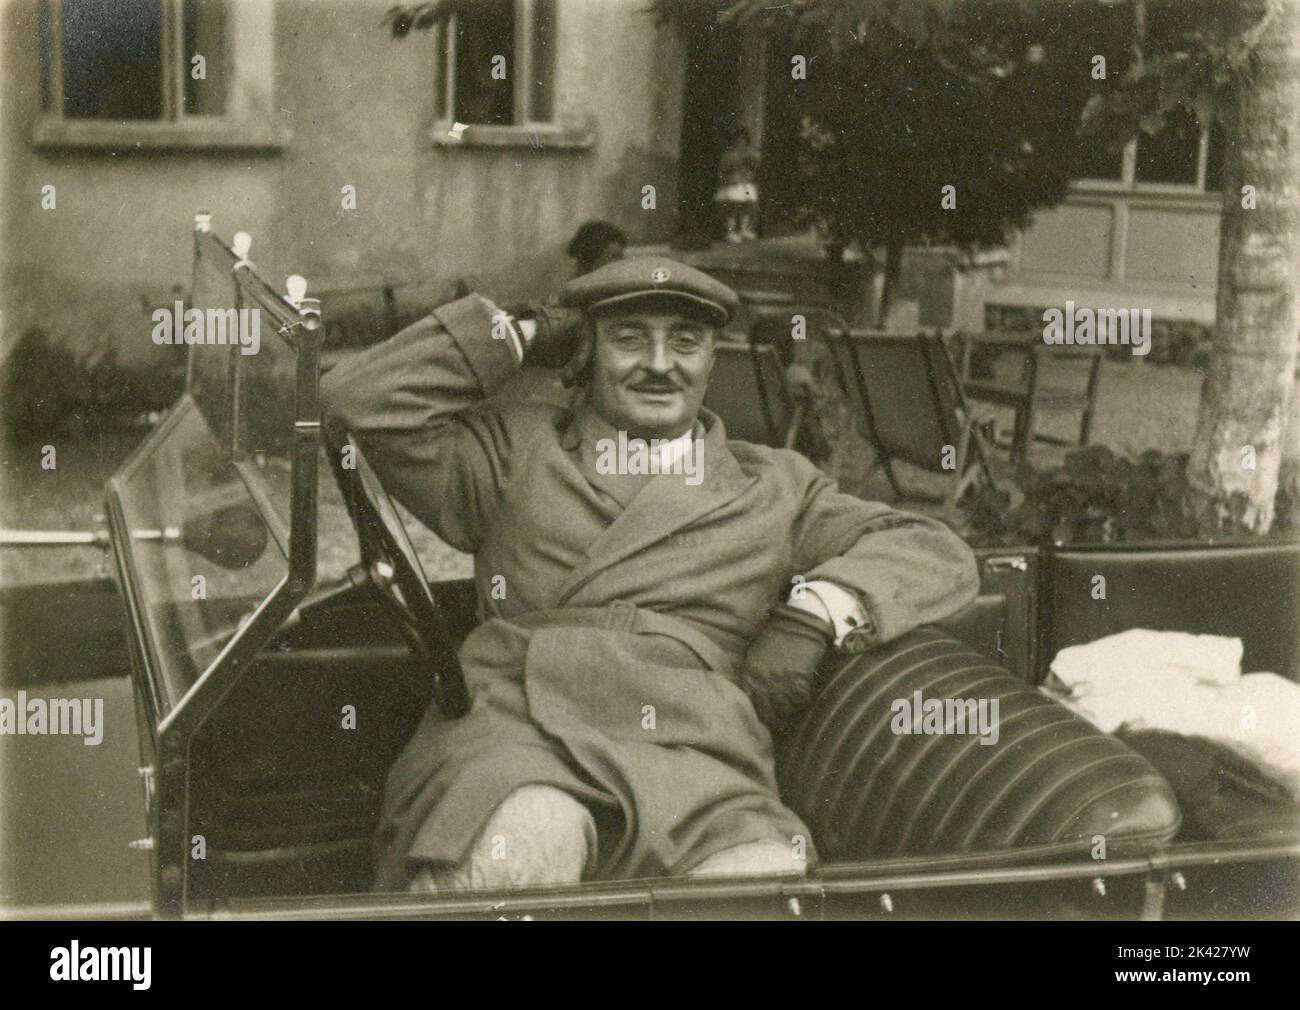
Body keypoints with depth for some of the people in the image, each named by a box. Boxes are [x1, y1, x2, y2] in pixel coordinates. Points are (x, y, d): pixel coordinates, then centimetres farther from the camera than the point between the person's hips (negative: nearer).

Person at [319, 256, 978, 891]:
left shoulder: (773, 489, 29)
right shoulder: (516, 453, 27)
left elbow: (936, 555, 23)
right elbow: (361, 402, 19)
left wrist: (814, 616, 3)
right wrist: (521, 334, 21)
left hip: (689, 754, 0)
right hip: (512, 727, 0)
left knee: (768, 881, -35)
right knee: (530, 841, -38)